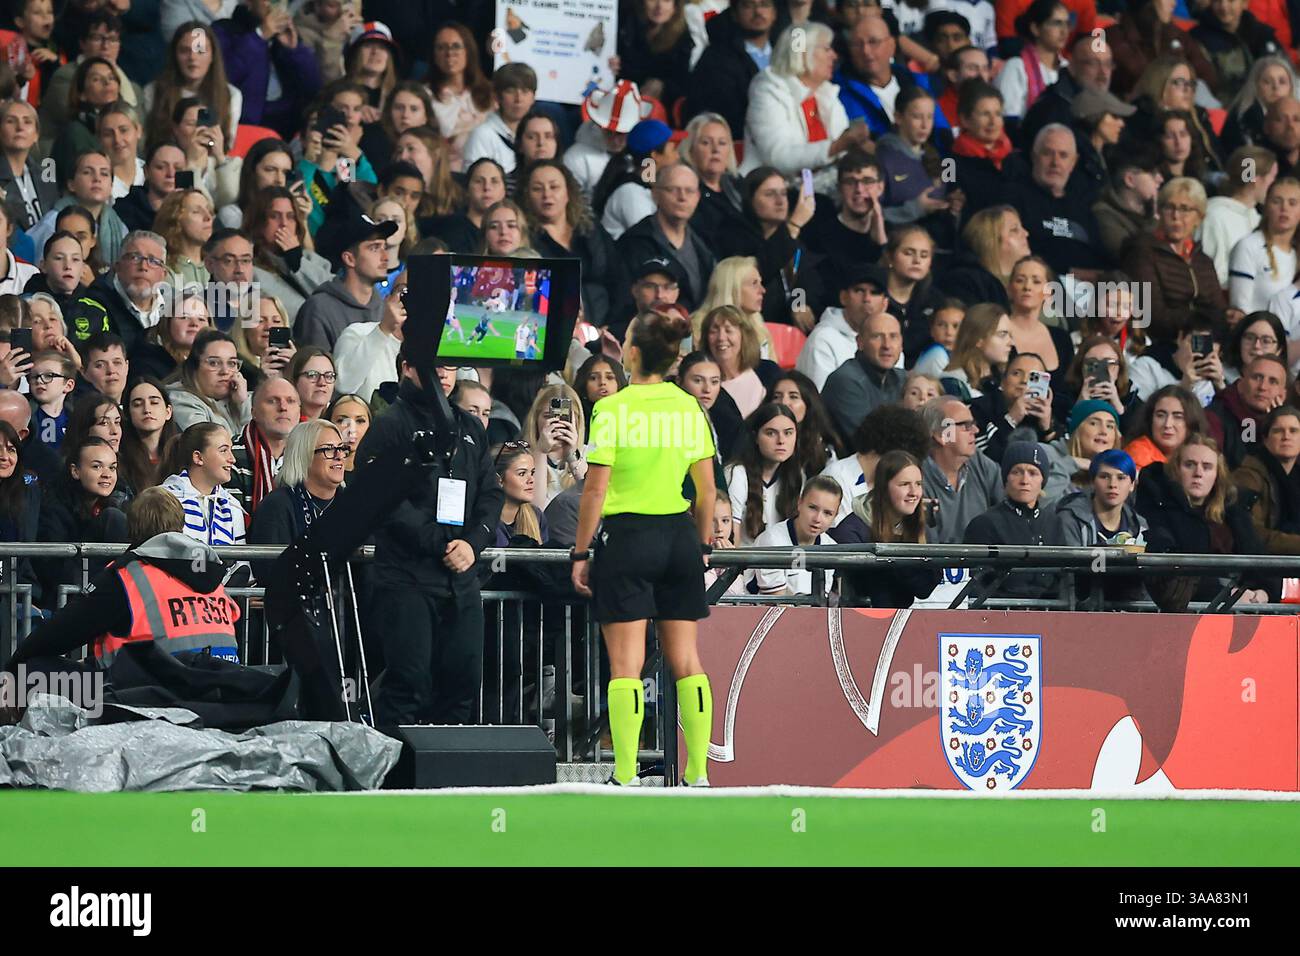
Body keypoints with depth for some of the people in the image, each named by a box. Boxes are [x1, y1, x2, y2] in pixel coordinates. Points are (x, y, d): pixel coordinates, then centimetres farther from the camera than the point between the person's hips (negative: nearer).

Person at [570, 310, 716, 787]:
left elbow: (595, 489, -11)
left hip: (627, 537, -5)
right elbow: (707, 489, 8)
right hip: (680, 536, 5)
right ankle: (698, 774, 8)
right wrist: (704, 545, 19)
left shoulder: (613, 408, -10)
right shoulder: (690, 408, 4)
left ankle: (625, 778, -6)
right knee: (686, 660, 9)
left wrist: (580, 553, -4)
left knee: (626, 664, -3)